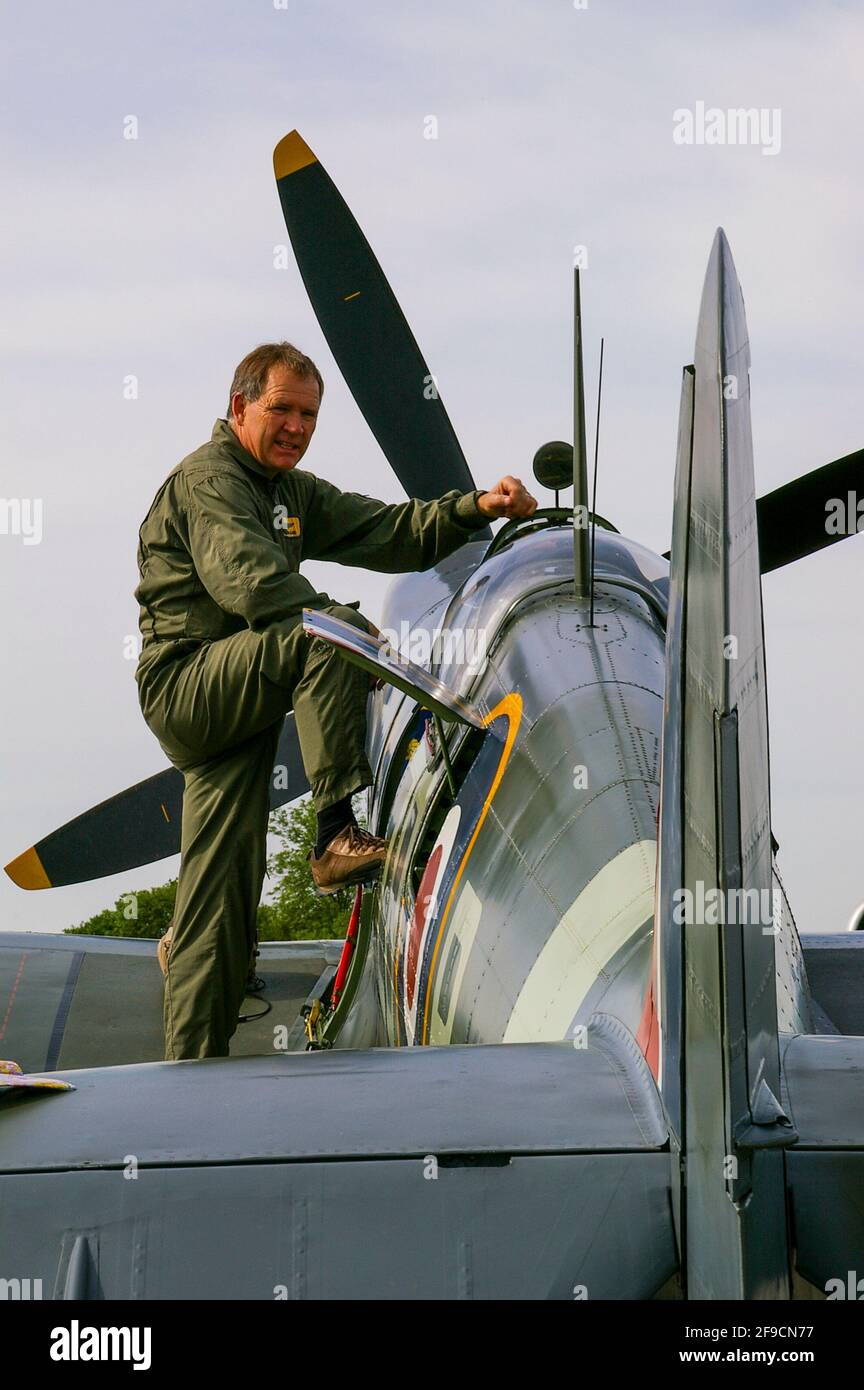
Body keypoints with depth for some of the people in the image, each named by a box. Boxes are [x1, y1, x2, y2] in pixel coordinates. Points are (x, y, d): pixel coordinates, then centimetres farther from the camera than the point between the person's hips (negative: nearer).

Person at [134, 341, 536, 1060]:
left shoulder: (296, 493, 21)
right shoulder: (208, 480, -8)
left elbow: (386, 532, 14)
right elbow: (253, 584, -23)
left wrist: (476, 508, -1)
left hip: (230, 704, 9)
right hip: (187, 681, -9)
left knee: (222, 892, 4)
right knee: (329, 634, -30)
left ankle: (195, 1066, 5)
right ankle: (338, 834, -32)